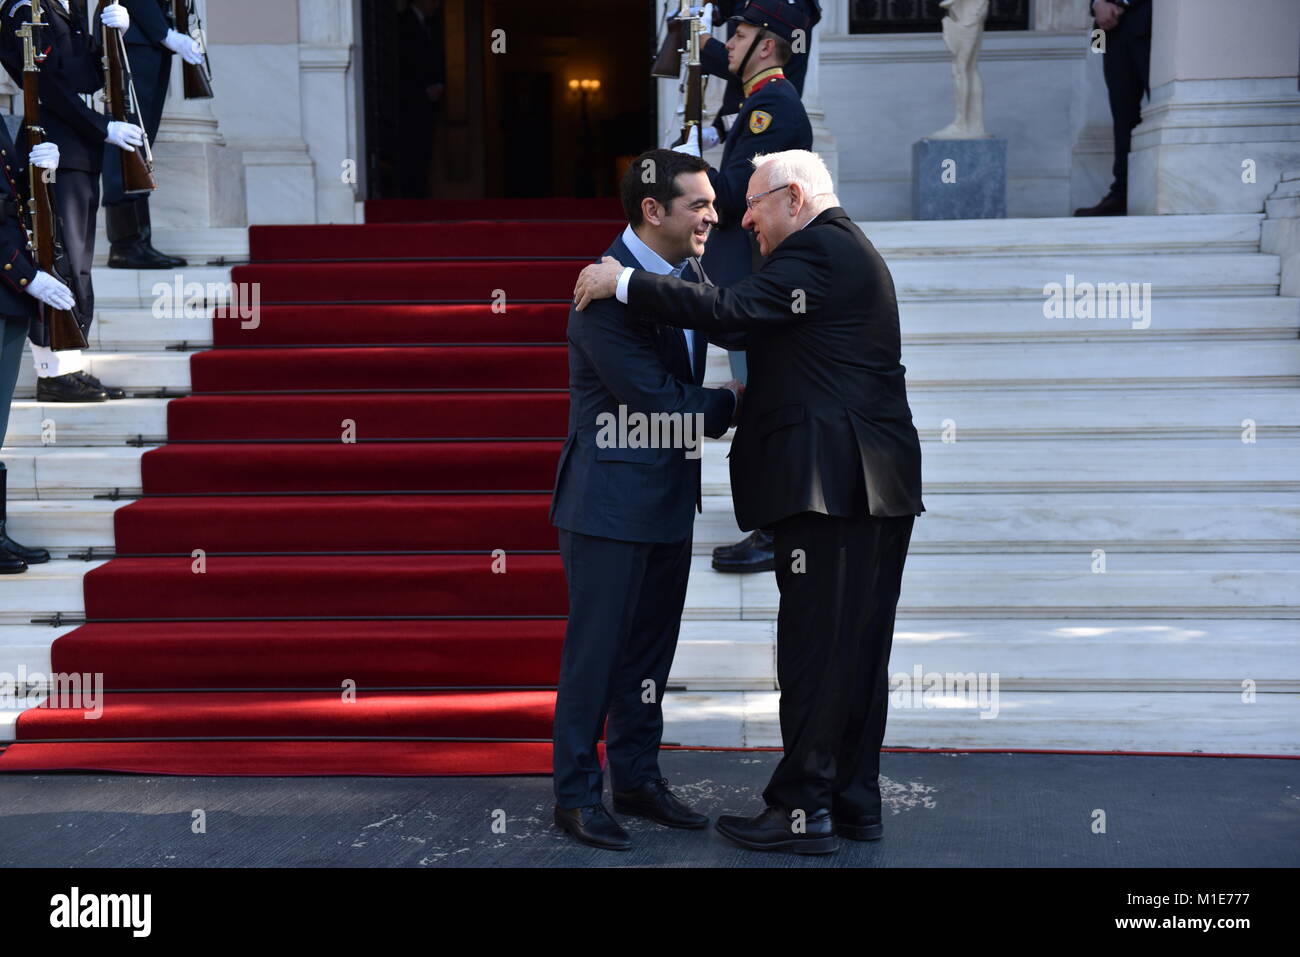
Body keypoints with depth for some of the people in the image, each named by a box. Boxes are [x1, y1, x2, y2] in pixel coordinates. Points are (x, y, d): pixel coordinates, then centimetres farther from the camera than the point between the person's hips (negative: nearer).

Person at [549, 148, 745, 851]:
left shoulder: (689, 273, 7)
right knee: (596, 652, 2)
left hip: (668, 495, 8)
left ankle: (638, 779, 29)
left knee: (651, 649, 16)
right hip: (611, 498, -8)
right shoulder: (605, 292, -20)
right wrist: (733, 402, -8)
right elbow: (660, 403, -21)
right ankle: (576, 794, 15)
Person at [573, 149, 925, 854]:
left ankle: (803, 809, 2)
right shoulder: (849, 252, 23)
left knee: (814, 648, -5)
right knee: (860, 649, 13)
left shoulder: (818, 249, -9)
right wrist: (747, 399, 19)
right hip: (878, 484, 10)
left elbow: (726, 311, -19)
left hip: (830, 480, -10)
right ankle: (856, 800, 21)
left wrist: (622, 284, -12)